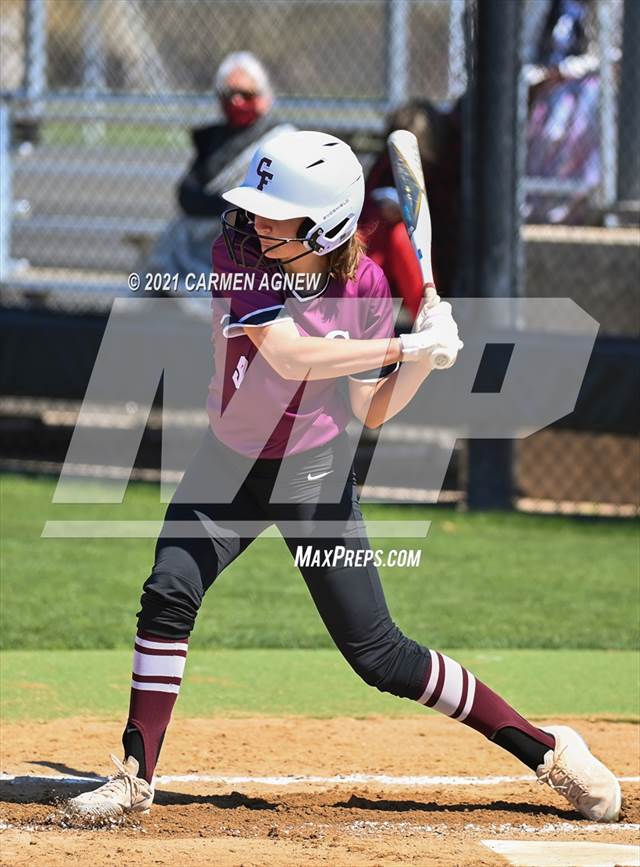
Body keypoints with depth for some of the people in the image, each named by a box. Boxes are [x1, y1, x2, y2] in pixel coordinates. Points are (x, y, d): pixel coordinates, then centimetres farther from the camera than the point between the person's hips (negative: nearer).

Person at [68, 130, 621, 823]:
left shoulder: (363, 284, -14)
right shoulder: (238, 254, -19)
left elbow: (370, 411, -9)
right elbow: (291, 355, -33)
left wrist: (425, 357, -24)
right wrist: (407, 344, -34)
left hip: (315, 477, -1)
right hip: (230, 466, 1)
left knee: (378, 655, -3)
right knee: (169, 593, -21)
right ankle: (135, 779, -10)